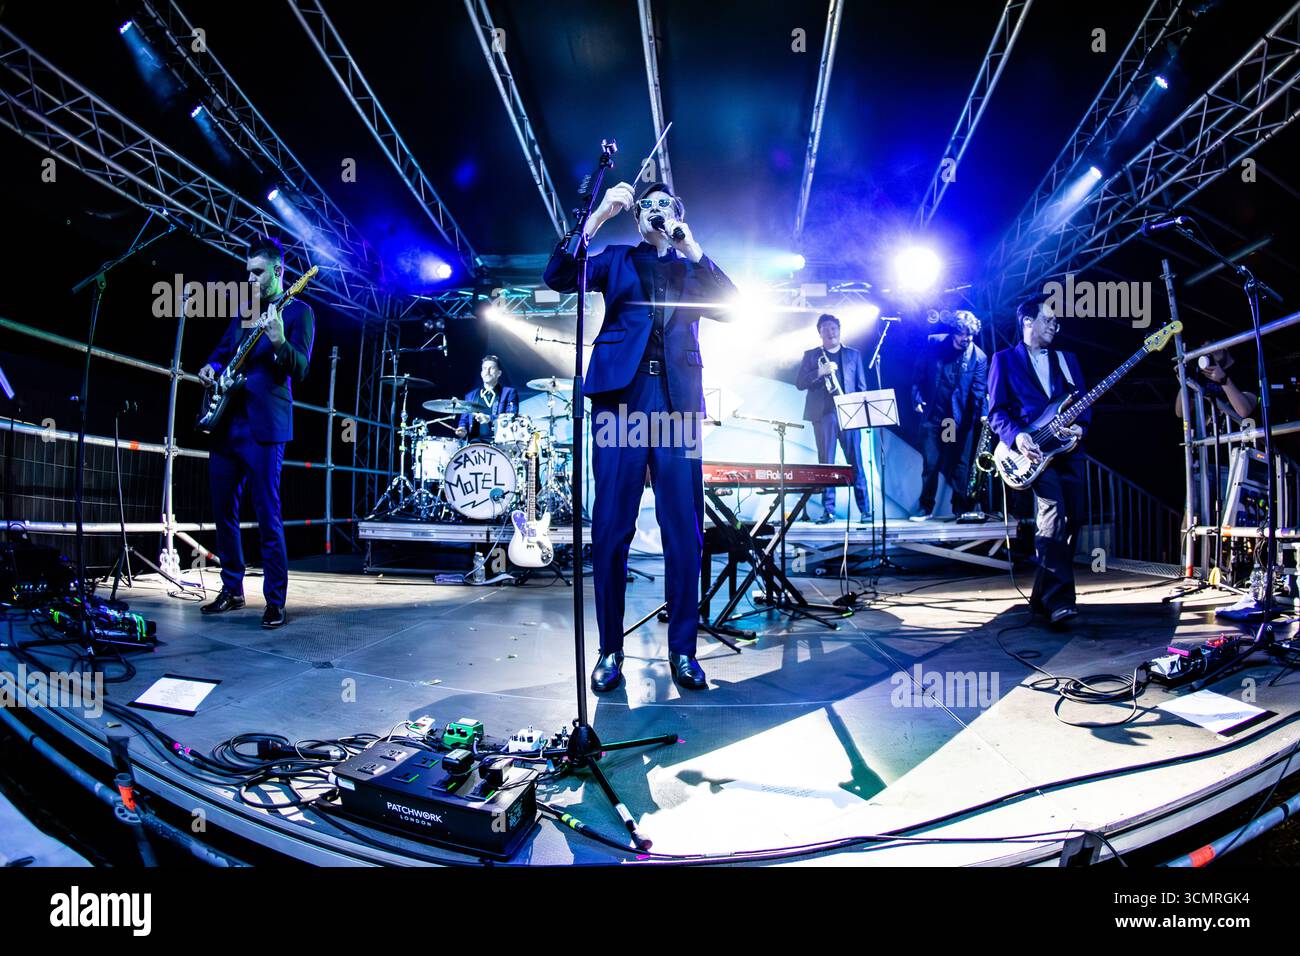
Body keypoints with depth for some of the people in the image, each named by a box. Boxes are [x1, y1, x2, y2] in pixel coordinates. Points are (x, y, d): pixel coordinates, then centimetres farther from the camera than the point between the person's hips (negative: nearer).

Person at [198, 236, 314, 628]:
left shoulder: (298, 311, 0)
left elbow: (300, 370, -10)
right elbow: (223, 348, 31)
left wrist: (279, 342, -29)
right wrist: (211, 367, 9)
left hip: (264, 427, -7)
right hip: (226, 422, 7)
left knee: (268, 517, -7)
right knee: (223, 511, 11)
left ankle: (275, 601, 0)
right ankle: (232, 590, 23)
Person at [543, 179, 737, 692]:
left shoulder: (693, 267, 24)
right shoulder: (615, 259, 20)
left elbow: (728, 308, 6)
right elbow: (557, 277, 3)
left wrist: (693, 249, 1)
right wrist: (597, 215, -4)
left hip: (677, 401, 1)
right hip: (621, 395, -1)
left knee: (684, 530, -3)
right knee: (611, 528, -4)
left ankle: (682, 650, 7)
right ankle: (610, 650, 7)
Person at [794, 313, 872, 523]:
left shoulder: (854, 354, 16)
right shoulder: (811, 355, 11)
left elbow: (861, 386, 13)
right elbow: (799, 383, 1)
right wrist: (820, 372, -14)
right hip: (823, 415, -1)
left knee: (856, 463, -3)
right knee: (826, 463, -1)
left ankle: (865, 509, 0)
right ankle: (828, 511, 3)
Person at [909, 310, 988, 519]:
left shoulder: (979, 357, -4)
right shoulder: (933, 343, -1)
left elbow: (979, 391, -8)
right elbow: (918, 374, 7)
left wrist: (982, 415, -18)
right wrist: (917, 399, 0)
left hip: (960, 418, -1)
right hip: (932, 414, 1)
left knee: (959, 465, 3)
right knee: (930, 463, 2)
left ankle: (961, 508, 16)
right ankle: (926, 507, 13)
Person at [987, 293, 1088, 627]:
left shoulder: (1066, 359, 21)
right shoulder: (1004, 360, 6)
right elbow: (996, 411, -2)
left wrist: (1079, 424, -5)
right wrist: (1016, 436, -19)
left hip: (1068, 448, 6)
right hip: (1034, 450, -6)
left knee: (1071, 520, 4)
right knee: (1053, 511, -23)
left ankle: (1043, 595, 17)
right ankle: (1059, 601, -25)